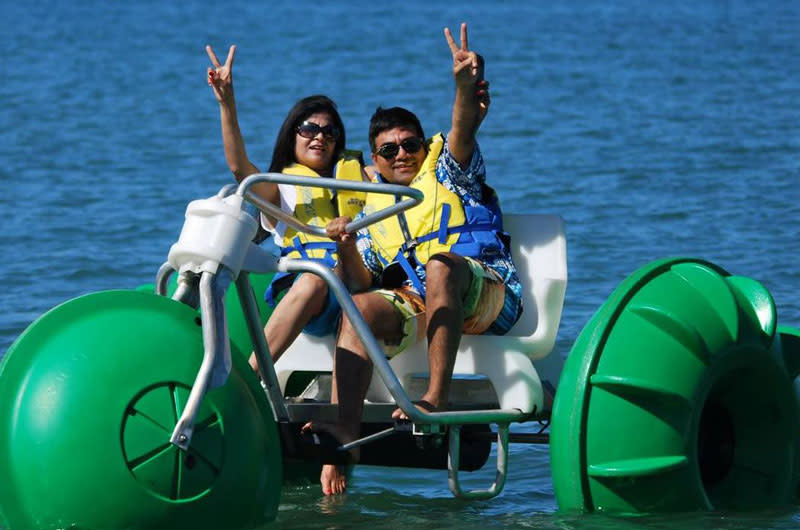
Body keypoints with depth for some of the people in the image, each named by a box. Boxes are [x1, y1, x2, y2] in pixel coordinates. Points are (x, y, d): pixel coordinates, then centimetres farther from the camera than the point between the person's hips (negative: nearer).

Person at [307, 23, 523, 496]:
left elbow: (465, 128, -6)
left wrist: (466, 83, -28)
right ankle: (345, 429, -45)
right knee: (361, 308, -28)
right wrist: (347, 248, -7)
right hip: (412, 305, 3)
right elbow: (363, 283, 16)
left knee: (440, 265, -37)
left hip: (480, 294, -3)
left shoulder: (447, 170, 17)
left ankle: (438, 396, -46)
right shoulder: (373, 208, 27)